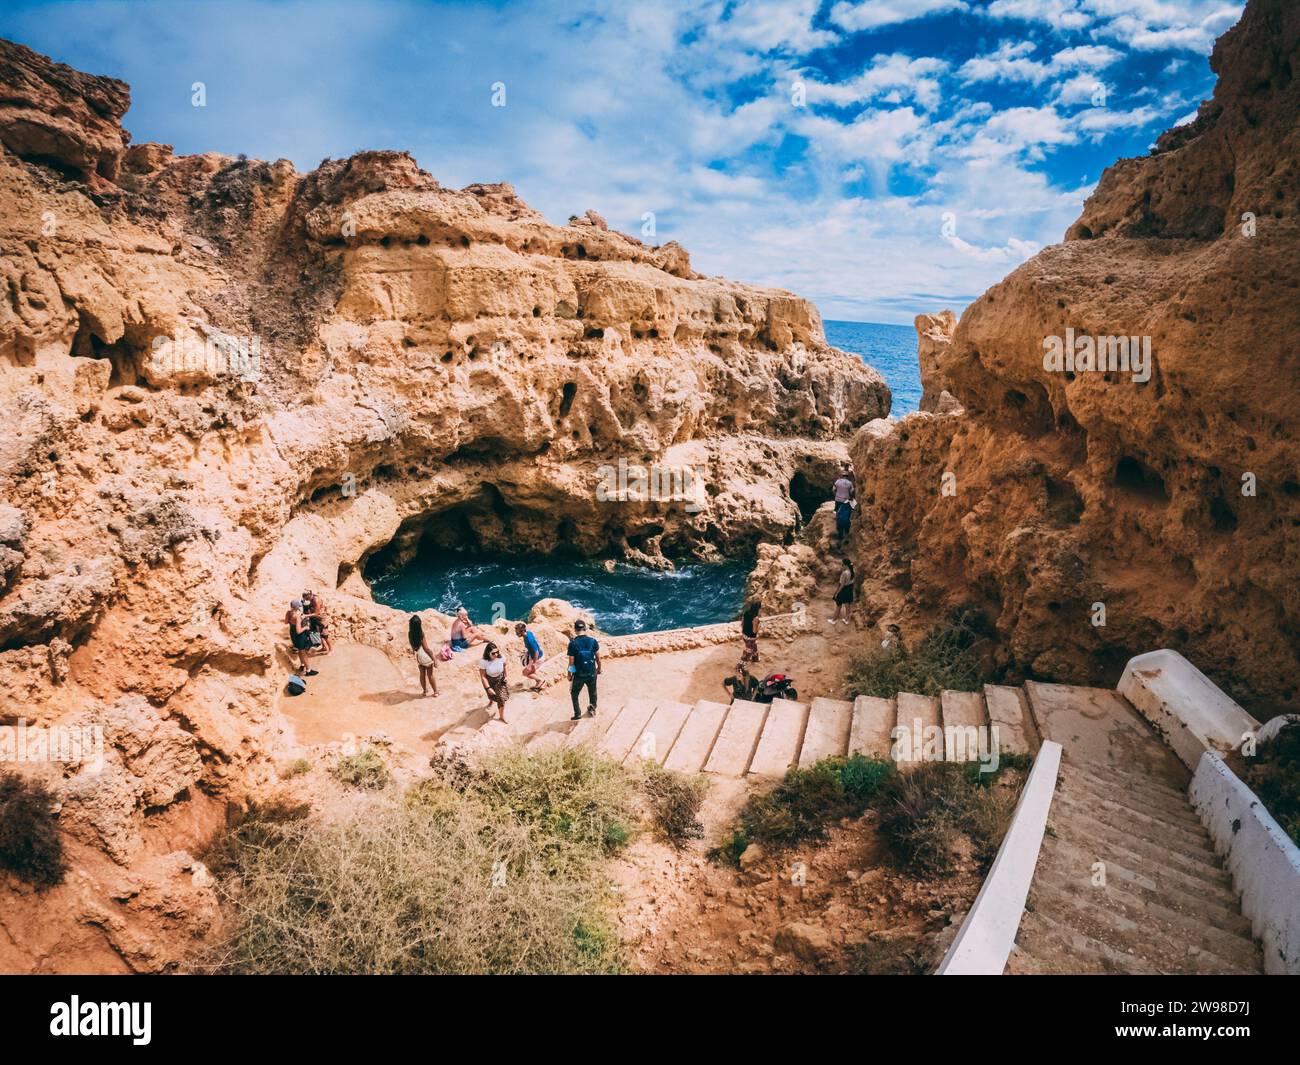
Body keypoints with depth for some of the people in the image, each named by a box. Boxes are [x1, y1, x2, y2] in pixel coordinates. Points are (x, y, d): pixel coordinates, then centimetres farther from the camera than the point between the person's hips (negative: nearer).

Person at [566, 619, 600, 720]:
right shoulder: (593, 641, -9)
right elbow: (598, 658, -1)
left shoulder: (573, 643, -17)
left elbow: (571, 662, -12)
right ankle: (592, 709, 38)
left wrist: (569, 675, 2)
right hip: (592, 673, 2)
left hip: (579, 674, -2)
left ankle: (577, 713, 21)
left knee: (574, 693, 20)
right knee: (592, 692, 27)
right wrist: (599, 668, 17)